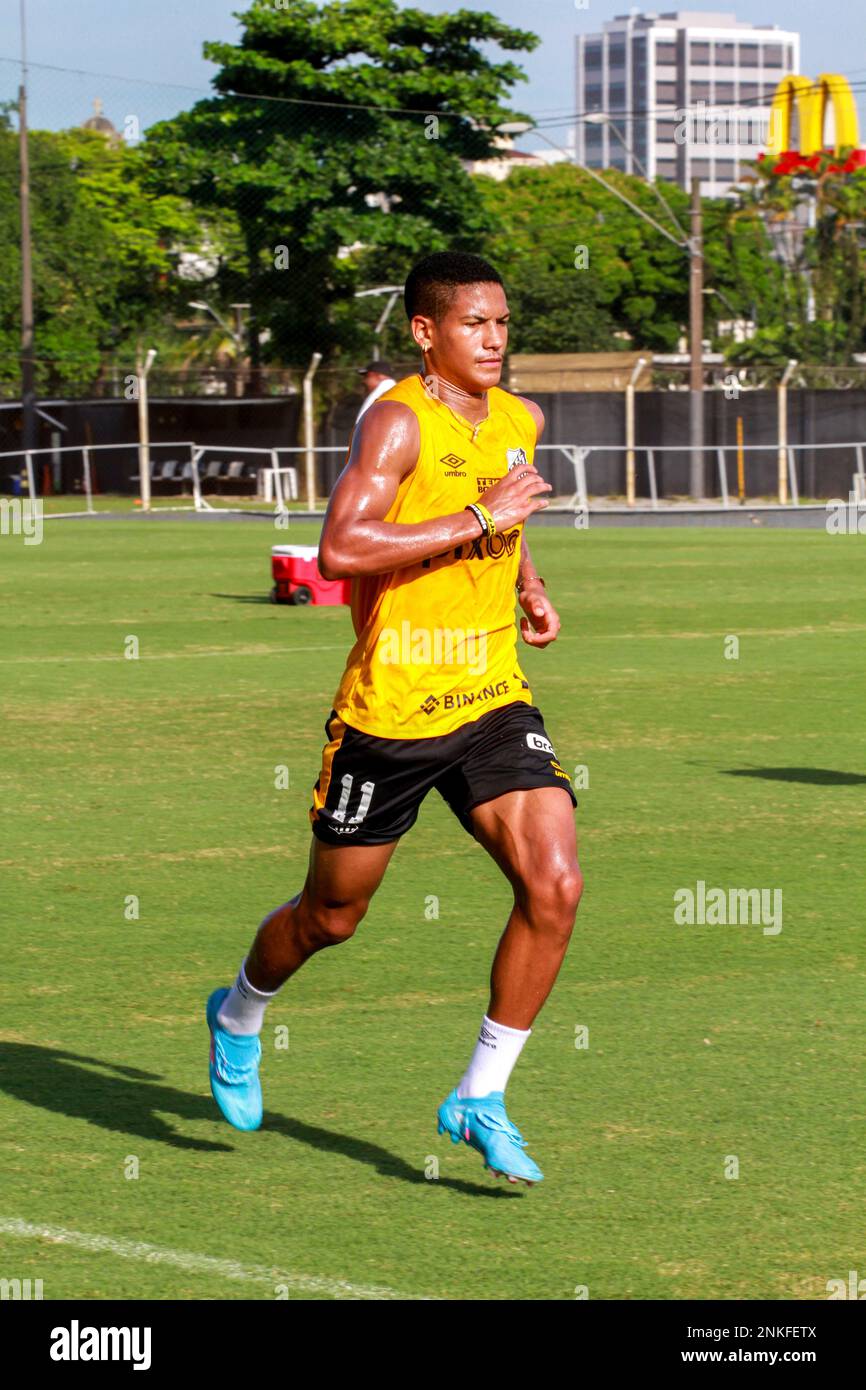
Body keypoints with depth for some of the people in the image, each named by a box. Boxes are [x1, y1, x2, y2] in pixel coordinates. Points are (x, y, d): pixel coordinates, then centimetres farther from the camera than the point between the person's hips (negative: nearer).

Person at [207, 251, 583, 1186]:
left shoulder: (520, 423, 9)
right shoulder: (398, 421, -15)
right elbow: (340, 550, -30)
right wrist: (480, 521, -27)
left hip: (494, 701, 5)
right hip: (390, 710, -5)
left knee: (555, 887, -14)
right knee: (332, 916, 11)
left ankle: (481, 1099, -2)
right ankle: (240, 1014, 44)